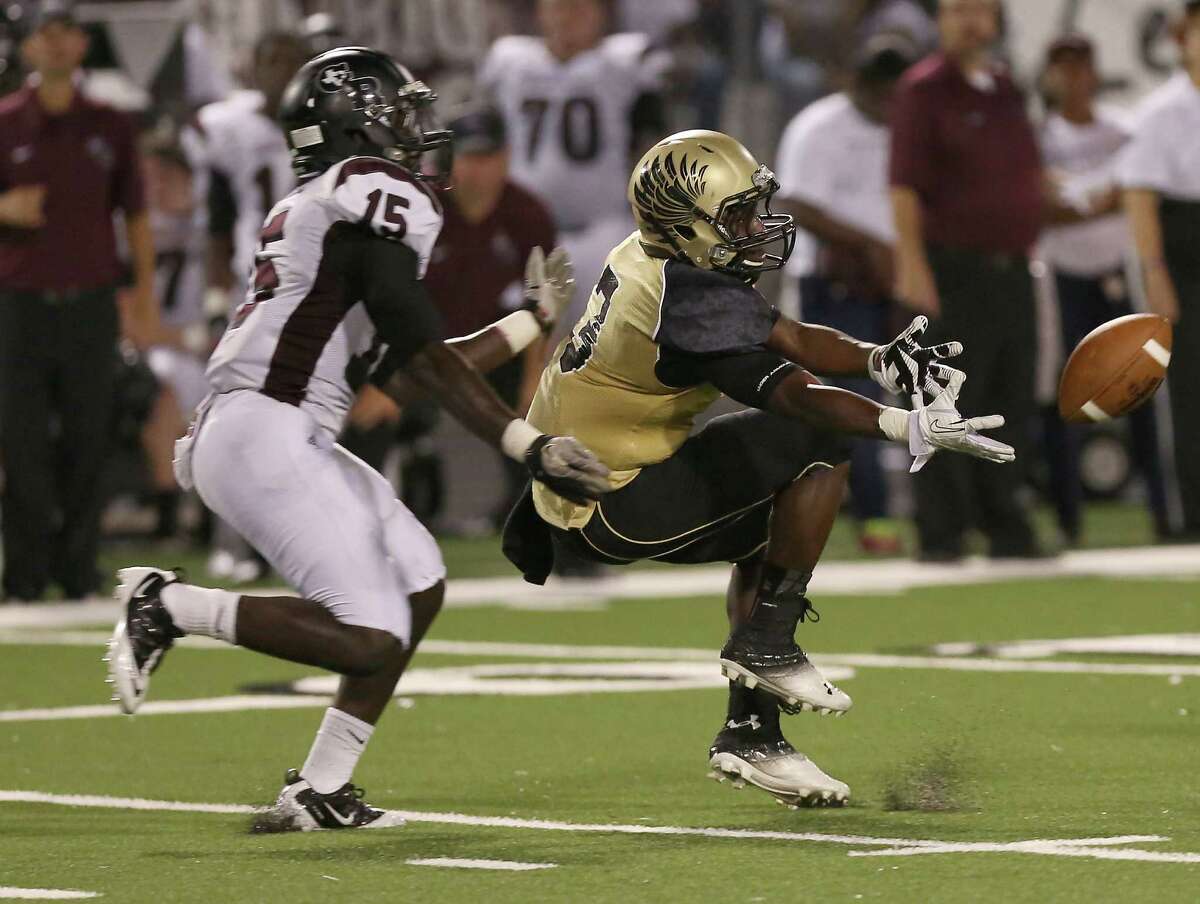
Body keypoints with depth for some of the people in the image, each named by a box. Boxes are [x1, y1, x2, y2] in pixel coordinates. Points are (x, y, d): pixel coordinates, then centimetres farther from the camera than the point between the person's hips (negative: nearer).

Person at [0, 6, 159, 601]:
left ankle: (80, 569, 8)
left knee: (87, 442, 2)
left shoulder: (110, 127, 9)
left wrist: (144, 295, 7)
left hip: (90, 302, 1)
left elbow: (135, 216, 12)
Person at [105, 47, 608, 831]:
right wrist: (530, 448, -12)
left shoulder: (324, 210, 24)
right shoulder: (383, 196, -6)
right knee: (370, 638, -13)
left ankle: (321, 793, 12)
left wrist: (533, 319, 34)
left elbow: (407, 377, 25)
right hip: (264, 435, -10)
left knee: (418, 583, 12)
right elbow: (424, 356, -12)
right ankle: (168, 606, -5)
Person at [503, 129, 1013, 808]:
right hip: (611, 511, -10)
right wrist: (912, 429, -36)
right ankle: (766, 643, -6)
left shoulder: (656, 263, 6)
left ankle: (752, 729, 21)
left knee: (765, 528, 25)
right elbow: (794, 394, -30)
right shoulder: (691, 298, -23)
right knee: (820, 446, -12)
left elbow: (790, 339, 7)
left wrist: (880, 359, -8)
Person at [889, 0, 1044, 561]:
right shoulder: (924, 89, -5)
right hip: (953, 272, -7)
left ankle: (1007, 532, 16)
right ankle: (940, 536, -4)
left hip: (1013, 271, 7)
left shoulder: (1006, 90, 16)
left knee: (1012, 407, 9)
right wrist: (911, 263, -21)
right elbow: (905, 183, -13)